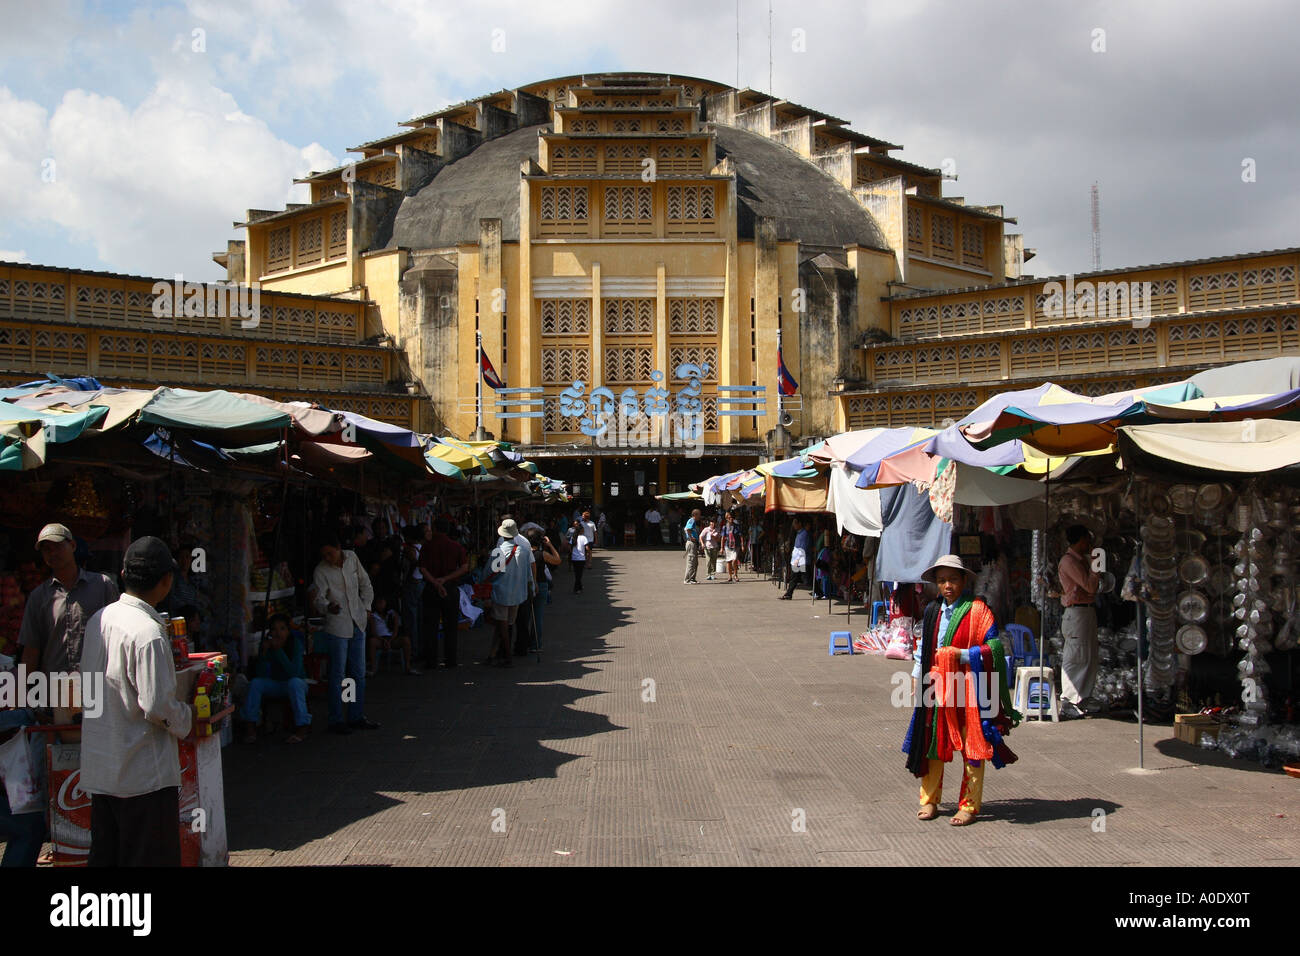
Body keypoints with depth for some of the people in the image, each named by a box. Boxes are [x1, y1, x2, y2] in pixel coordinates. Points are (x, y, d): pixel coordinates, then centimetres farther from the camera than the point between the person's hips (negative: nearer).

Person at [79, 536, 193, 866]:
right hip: (144, 773, -8)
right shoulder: (148, 632, -22)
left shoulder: (99, 618, 4)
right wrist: (188, 718, -3)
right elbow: (157, 706, -22)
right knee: (154, 858, 2)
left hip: (98, 765, 8)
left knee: (104, 855, 17)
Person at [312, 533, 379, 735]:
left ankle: (357, 717, 22)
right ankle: (336, 721, 4)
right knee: (337, 675, -4)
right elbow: (319, 597, -22)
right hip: (337, 626, -5)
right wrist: (328, 607, -43)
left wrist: (366, 607, 10)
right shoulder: (321, 571, -12)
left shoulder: (352, 557, 2)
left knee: (359, 673, 12)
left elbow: (365, 583, 15)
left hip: (358, 623, 5)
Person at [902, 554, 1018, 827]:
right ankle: (930, 800, 20)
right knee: (932, 743, 8)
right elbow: (923, 647, 21)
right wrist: (916, 677, 17)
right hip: (936, 687, 5)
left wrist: (961, 654, -18)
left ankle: (969, 806, 11)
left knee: (971, 747, 1)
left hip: (967, 687, -5)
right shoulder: (932, 611, 11)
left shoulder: (977, 609, -6)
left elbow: (994, 647, -10)